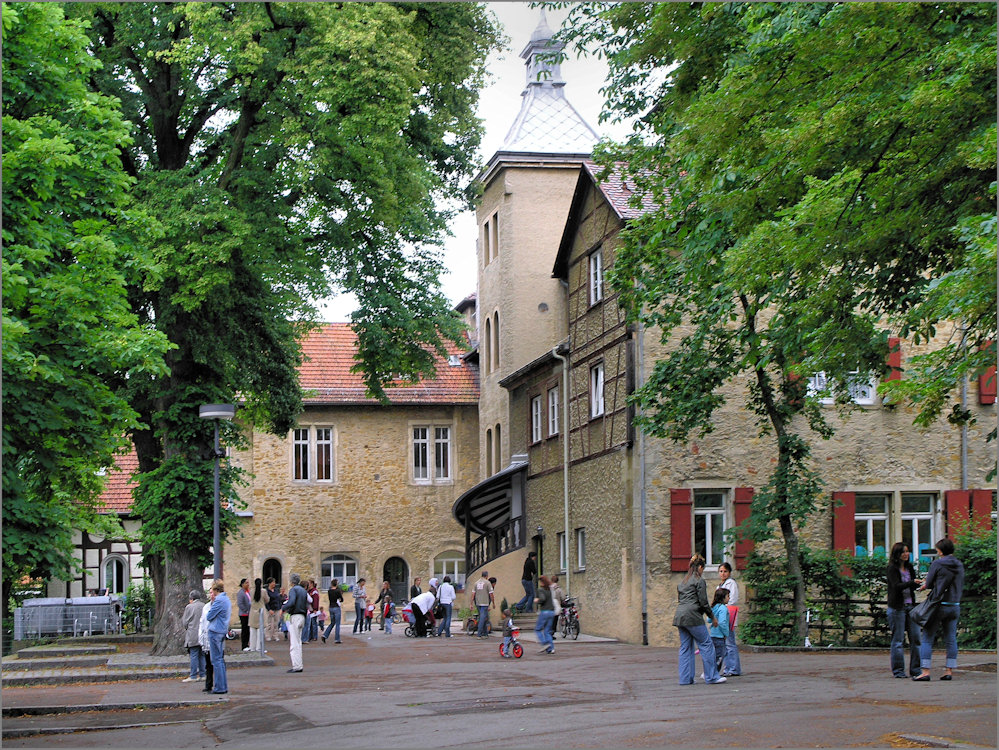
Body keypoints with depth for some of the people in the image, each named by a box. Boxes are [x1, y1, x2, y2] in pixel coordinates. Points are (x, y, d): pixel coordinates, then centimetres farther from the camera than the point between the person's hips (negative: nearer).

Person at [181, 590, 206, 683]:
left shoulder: (189, 607, -7)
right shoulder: (204, 607, 5)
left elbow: (184, 622, -2)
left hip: (193, 636, -5)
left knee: (194, 655, -3)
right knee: (202, 655, 10)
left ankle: (193, 676, -3)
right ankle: (202, 675, 12)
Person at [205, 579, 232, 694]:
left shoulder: (219, 600, -16)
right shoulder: (227, 600, 13)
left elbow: (209, 616, -12)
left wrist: (211, 603, 3)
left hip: (215, 632, -9)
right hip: (223, 631, 9)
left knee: (216, 661, -4)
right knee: (221, 660, 13)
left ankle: (219, 687, -3)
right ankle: (223, 686, 16)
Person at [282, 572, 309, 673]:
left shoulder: (293, 590, -9)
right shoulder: (303, 591, 16)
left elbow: (291, 602, -24)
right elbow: (307, 606, 16)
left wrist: (283, 608, -9)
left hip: (295, 616, -9)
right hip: (302, 616, 9)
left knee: (294, 643, -8)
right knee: (298, 642, 13)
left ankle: (297, 666, -11)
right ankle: (299, 665, 13)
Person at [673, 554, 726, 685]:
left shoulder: (683, 581, 20)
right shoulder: (699, 580, -4)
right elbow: (703, 602, -7)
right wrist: (712, 617, 3)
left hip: (679, 616, 8)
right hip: (692, 616, -8)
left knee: (685, 647, 9)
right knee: (706, 644, -2)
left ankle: (685, 678, 7)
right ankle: (711, 676, -3)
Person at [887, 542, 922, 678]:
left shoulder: (910, 567, 14)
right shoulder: (892, 569, -5)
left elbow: (914, 586, 14)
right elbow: (896, 586, -17)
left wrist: (920, 583, -7)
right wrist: (912, 582, -27)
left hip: (911, 605, 6)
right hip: (897, 607, -6)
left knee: (915, 637, 2)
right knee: (898, 639, -2)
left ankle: (915, 669, 9)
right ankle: (898, 670, 5)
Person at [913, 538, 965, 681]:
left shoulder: (937, 564, -10)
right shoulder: (960, 565, 8)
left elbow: (929, 584, -6)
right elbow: (961, 586, 17)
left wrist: (925, 585, 18)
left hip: (938, 605, -6)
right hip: (955, 606, 6)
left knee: (927, 638, -1)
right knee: (951, 639, 11)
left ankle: (925, 671, -7)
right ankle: (949, 671, 10)